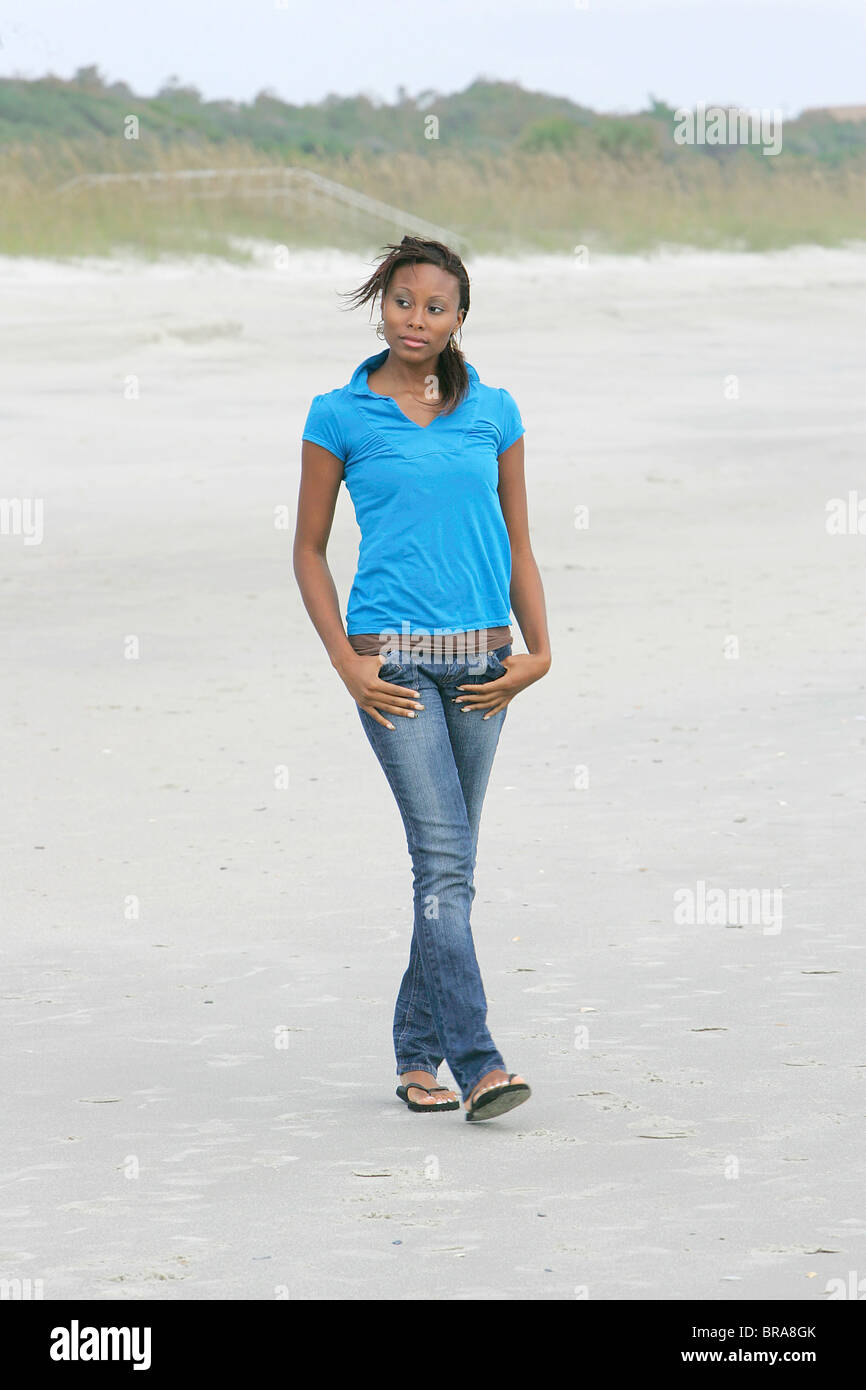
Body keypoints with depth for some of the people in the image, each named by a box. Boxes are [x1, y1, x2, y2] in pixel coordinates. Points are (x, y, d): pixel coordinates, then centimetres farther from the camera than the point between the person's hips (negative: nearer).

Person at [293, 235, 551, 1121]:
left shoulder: (493, 414, 8)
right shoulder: (341, 416, 1)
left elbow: (518, 546, 14)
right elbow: (309, 551, 5)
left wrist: (538, 650, 2)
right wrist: (347, 665, -4)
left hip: (480, 660, 4)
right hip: (395, 657, -4)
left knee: (449, 859, 8)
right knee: (444, 854, -14)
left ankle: (418, 1054, 19)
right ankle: (477, 1063, -19)